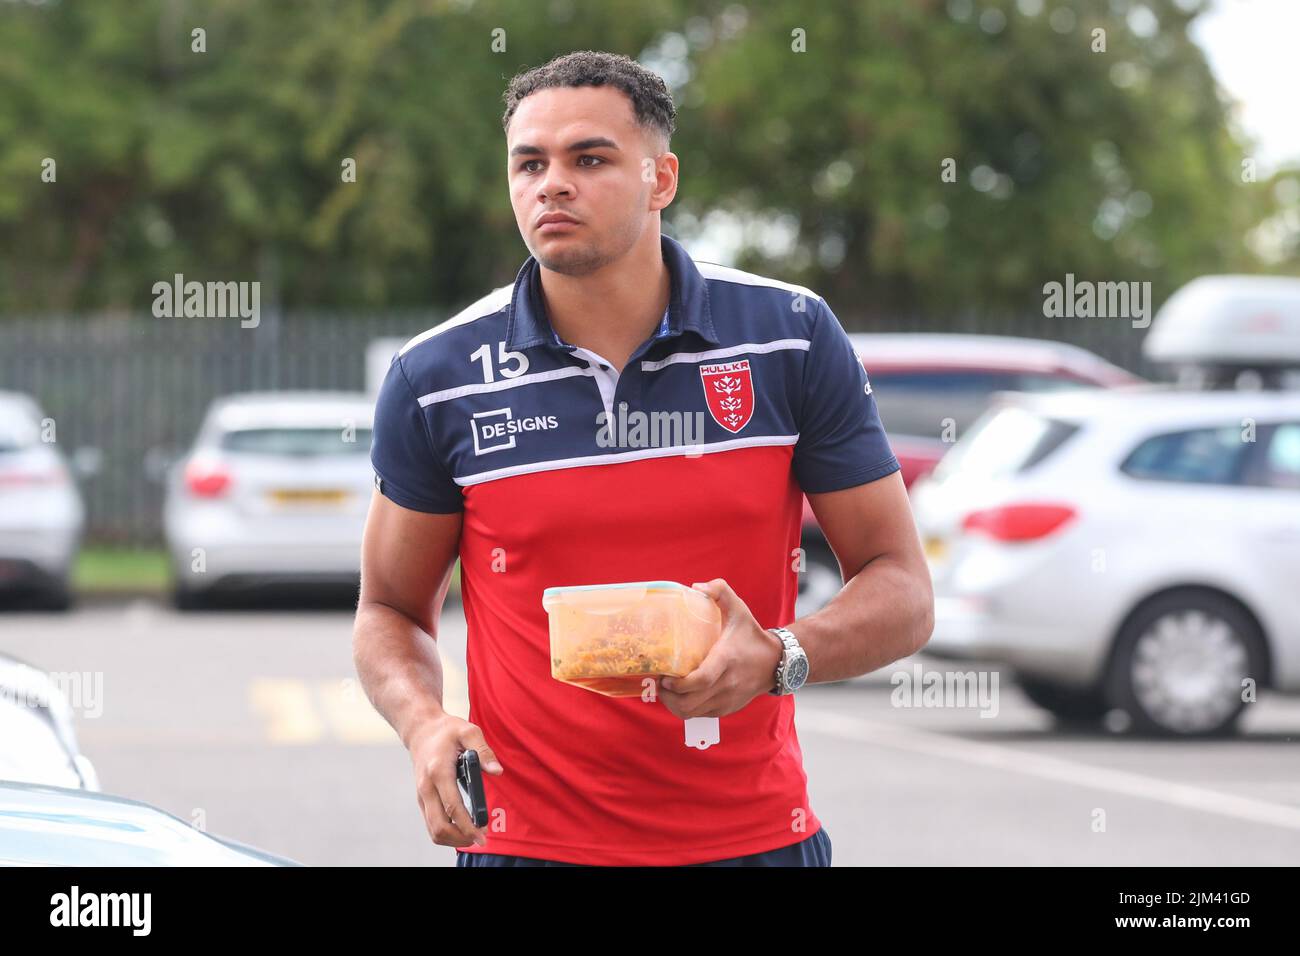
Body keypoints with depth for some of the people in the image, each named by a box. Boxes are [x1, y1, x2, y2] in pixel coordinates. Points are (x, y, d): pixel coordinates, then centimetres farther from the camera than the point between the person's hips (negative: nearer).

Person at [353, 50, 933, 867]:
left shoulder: (794, 339, -4)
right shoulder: (435, 380, -3)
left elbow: (902, 593, -1)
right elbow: (391, 610, 8)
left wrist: (780, 658, -20)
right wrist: (425, 724, -13)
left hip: (759, 835, 0)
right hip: (529, 839, 0)